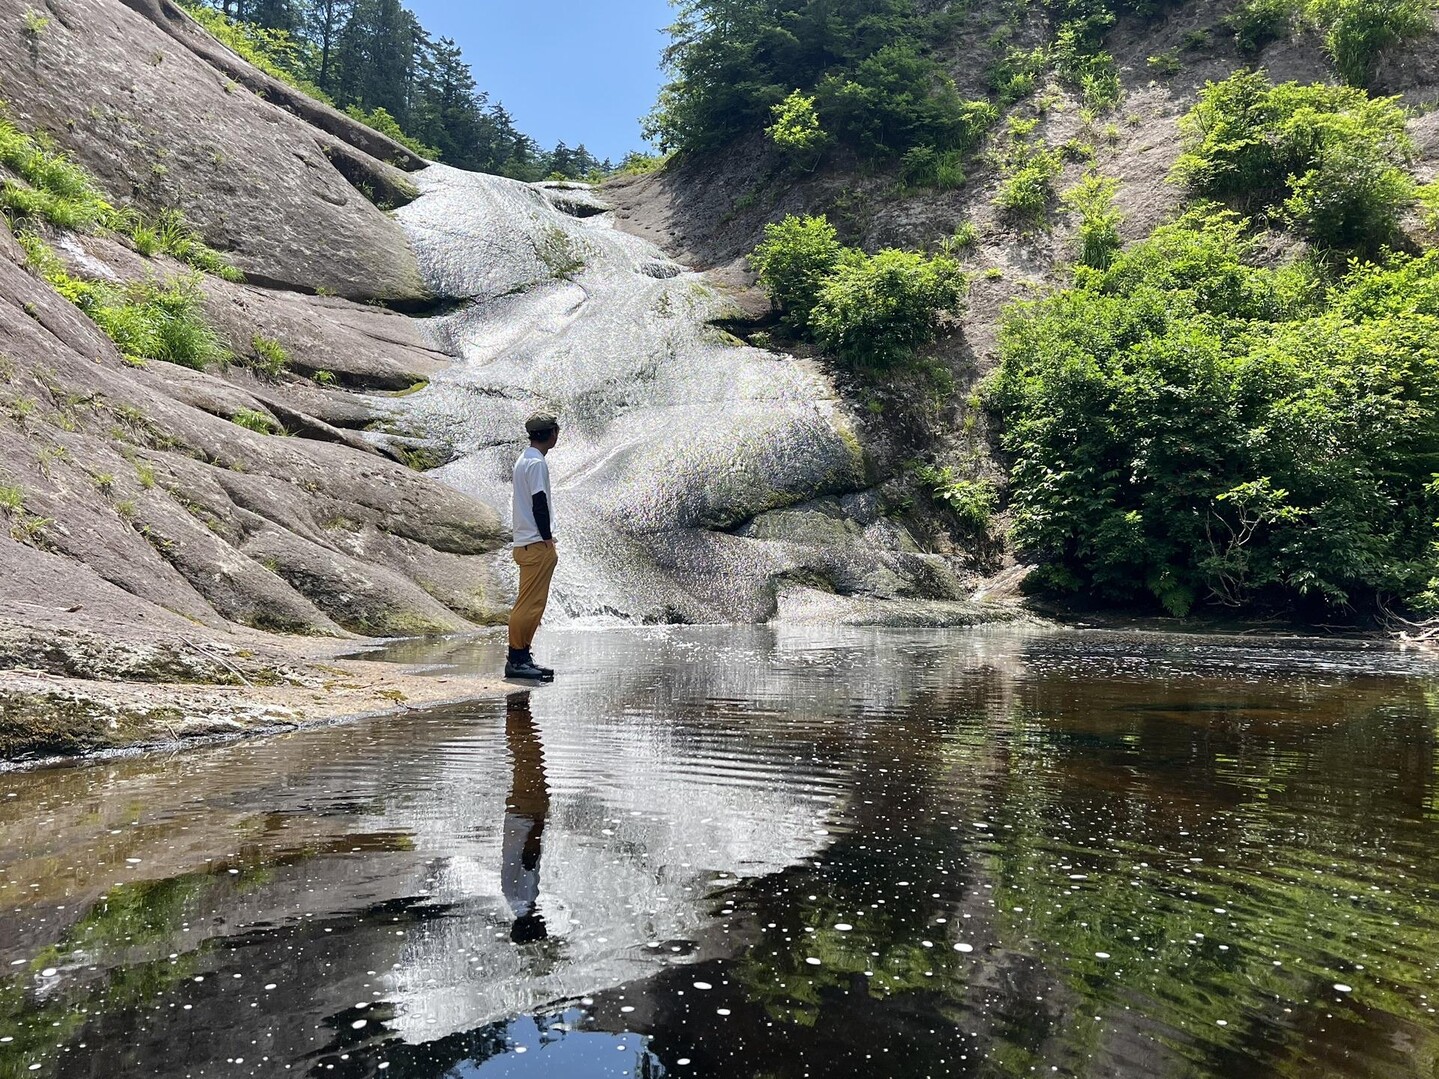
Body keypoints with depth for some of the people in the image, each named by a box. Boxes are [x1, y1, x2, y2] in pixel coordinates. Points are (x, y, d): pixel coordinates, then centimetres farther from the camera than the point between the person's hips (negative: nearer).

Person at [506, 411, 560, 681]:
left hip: (527, 544, 10)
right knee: (529, 603, -8)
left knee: (533, 603, 13)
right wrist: (547, 537, -11)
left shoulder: (524, 460, 18)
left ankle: (523, 657, 17)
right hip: (537, 544, -10)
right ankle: (516, 660, -5)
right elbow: (539, 504, -18)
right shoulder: (537, 462, -13)